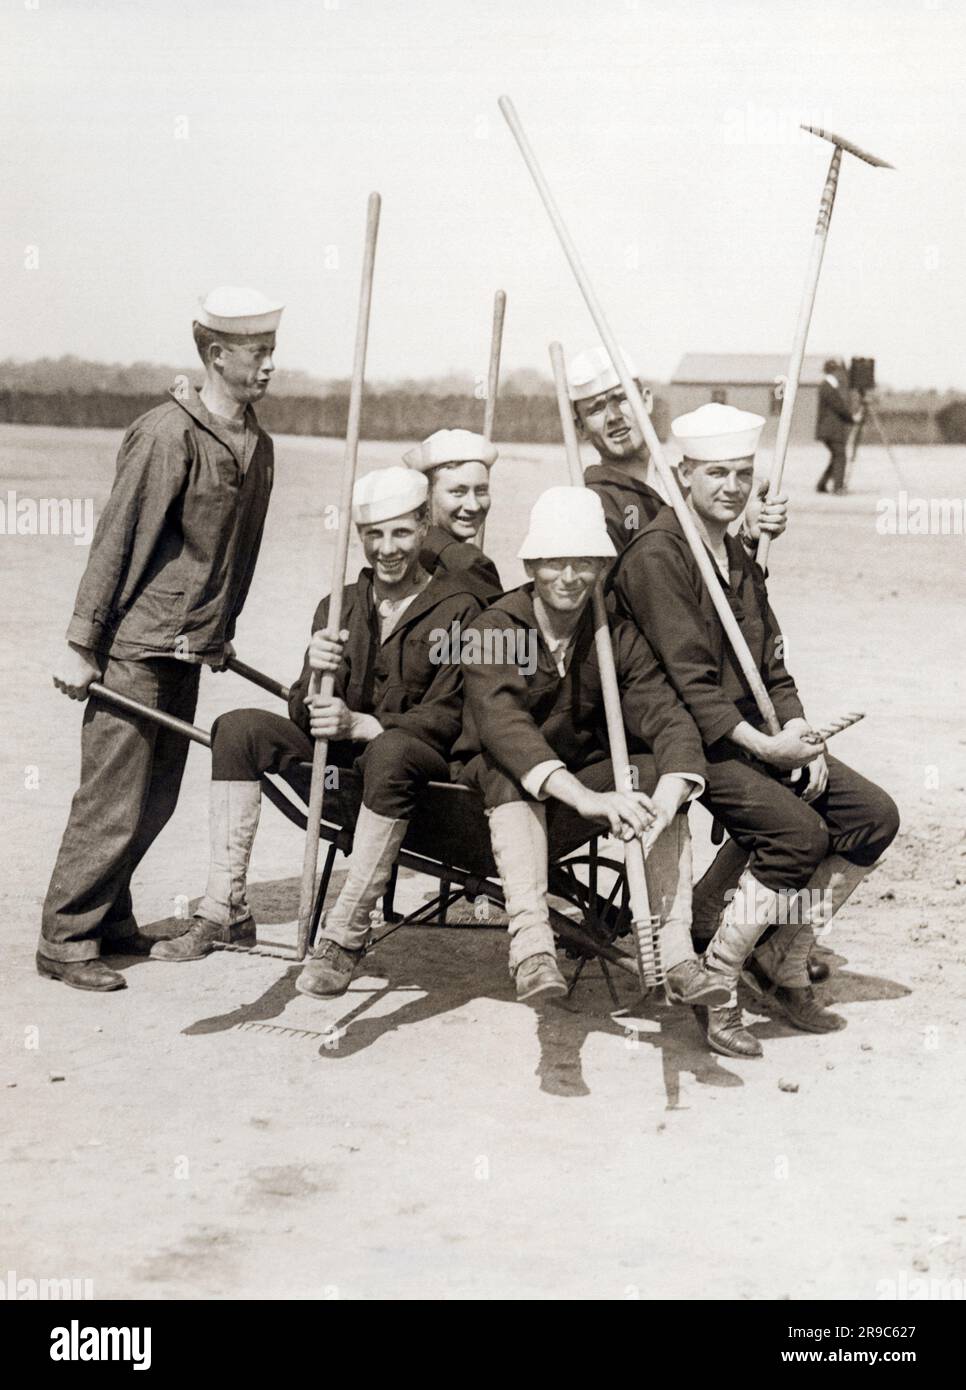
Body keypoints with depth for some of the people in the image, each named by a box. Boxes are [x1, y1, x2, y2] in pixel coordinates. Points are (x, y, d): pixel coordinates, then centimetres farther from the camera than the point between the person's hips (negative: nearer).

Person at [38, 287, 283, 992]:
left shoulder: (257, 444, 9)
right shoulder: (168, 434, -15)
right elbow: (117, 540, -14)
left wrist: (222, 632, 20)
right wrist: (81, 644, -13)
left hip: (190, 649, 8)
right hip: (134, 647, -7)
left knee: (157, 799, 11)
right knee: (114, 799, -4)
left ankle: (109, 917, 26)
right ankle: (66, 939, 7)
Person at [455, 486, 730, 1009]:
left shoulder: (618, 635, -3)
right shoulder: (494, 628, -15)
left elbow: (667, 715, -18)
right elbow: (501, 725, -32)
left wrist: (666, 796, -41)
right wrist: (589, 799, -47)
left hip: (579, 793, 4)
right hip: (499, 803, -3)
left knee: (658, 771, -21)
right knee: (509, 767, -34)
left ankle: (676, 951, -28)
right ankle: (530, 943, -44)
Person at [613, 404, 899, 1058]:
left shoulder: (740, 556, 16)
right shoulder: (656, 554, -14)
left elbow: (772, 667, 16)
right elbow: (688, 683, -20)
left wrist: (801, 734, -1)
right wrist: (766, 746, -21)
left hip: (757, 736, 9)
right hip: (688, 741, -9)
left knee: (874, 814, -1)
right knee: (800, 830, -27)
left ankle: (785, 959, 11)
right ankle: (715, 985, -13)